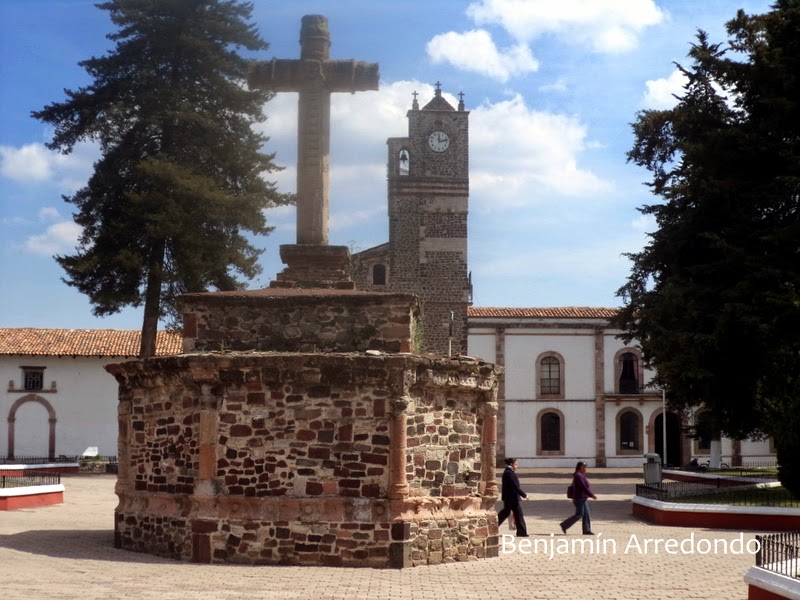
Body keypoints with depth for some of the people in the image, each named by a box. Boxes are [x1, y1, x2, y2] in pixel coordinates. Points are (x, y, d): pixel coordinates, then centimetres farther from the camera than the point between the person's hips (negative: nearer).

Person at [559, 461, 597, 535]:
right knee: (579, 515, -6)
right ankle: (564, 525, 1)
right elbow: (584, 488, -24)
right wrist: (592, 495, -21)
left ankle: (586, 530, 9)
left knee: (586, 514, 8)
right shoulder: (578, 476, -20)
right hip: (579, 499, -11)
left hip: (582, 498, 11)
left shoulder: (579, 475, 13)